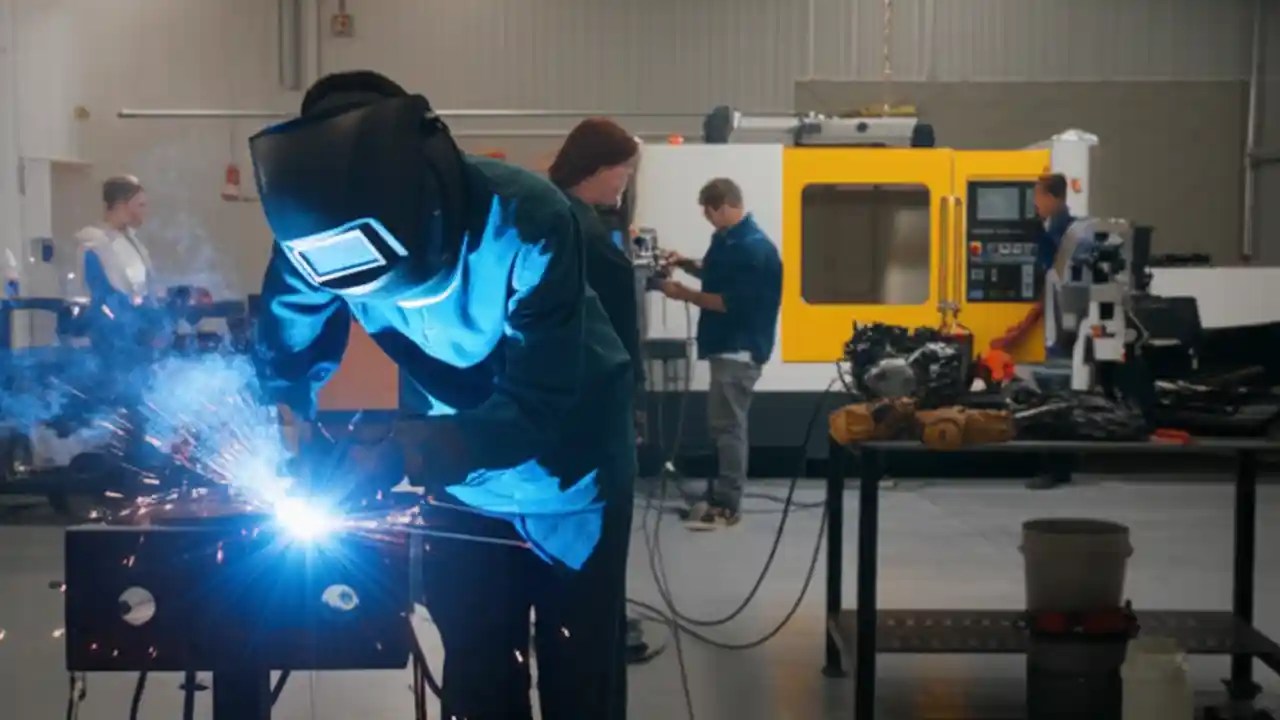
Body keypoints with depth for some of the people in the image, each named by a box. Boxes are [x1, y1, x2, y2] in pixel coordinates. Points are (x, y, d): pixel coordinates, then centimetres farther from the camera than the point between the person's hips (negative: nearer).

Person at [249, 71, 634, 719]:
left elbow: (540, 405, -34)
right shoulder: (322, 231, -22)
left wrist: (415, 451, -48)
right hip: (460, 469, 3)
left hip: (567, 464, -3)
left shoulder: (527, 222, -34)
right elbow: (284, 353, -9)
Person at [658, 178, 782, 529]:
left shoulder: (754, 248, -20)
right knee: (722, 423, 13)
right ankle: (718, 495, 20)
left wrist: (685, 294, -16)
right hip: (726, 346, 10)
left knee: (728, 426, -7)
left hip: (740, 350, -10)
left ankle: (727, 506, -2)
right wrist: (687, 264, 9)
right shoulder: (726, 238, 10)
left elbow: (731, 303, -22)